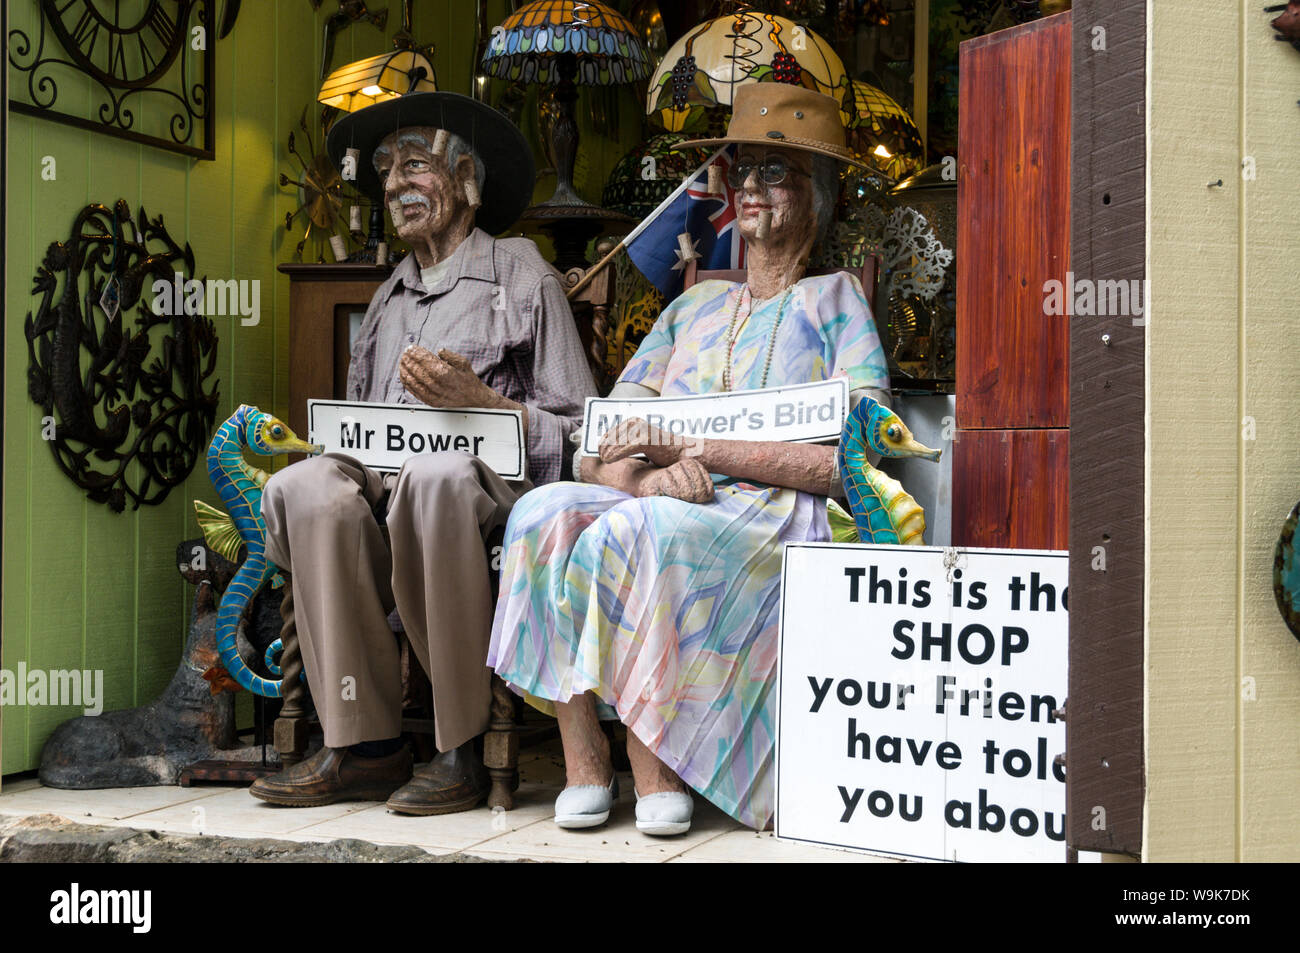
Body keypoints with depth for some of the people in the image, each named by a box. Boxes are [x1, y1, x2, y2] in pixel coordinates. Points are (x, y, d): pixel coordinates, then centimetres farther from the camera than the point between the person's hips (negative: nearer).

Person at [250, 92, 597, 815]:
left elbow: (578, 432, 2)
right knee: (306, 488, -29)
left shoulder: (523, 279, 11)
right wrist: (342, 443, 1)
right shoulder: (389, 300, 28)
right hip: (386, 482, 5)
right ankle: (364, 744, -28)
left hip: (489, 483, -5)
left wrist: (480, 402, -12)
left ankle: (462, 748, -29)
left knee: (436, 474, -40)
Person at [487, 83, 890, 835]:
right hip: (664, 512, 5)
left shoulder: (834, 301, 9)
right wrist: (646, 475, -12)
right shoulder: (693, 307, 24)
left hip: (773, 521, -5)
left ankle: (656, 766, -22)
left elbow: (848, 457, -7)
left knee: (630, 536, -34)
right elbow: (599, 449, 14)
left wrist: (694, 448, -12)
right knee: (547, 513, -25)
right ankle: (584, 763, -23)